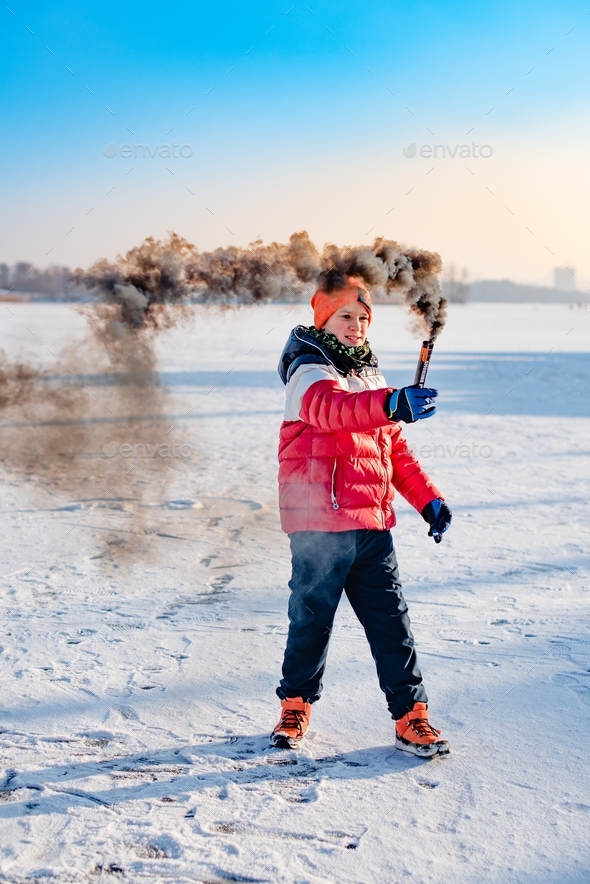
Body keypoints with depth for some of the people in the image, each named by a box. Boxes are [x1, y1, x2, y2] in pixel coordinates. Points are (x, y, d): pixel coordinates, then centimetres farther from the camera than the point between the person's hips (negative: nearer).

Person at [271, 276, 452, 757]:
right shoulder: (310, 370, -6)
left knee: (390, 619, 4)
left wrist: (428, 498, 14)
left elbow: (395, 449, 25)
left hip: (373, 523, 6)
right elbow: (328, 407, -31)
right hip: (320, 522, -6)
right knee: (311, 617, 5)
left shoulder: (371, 377, 20)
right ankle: (296, 705, 25)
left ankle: (411, 716, 10)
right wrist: (392, 405, -48)